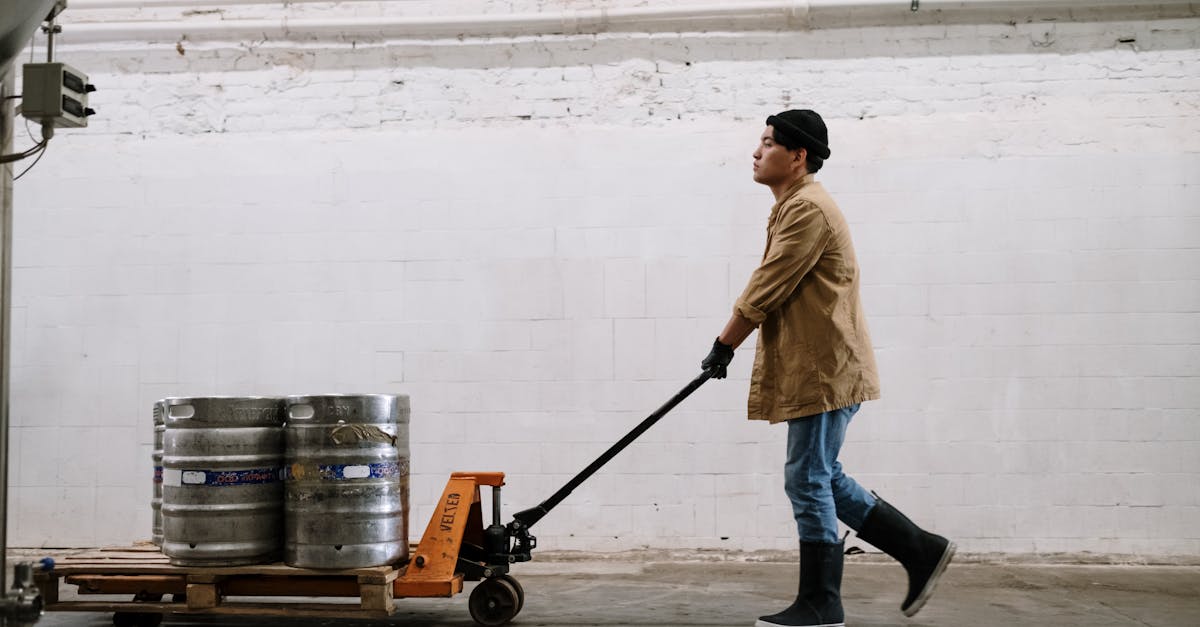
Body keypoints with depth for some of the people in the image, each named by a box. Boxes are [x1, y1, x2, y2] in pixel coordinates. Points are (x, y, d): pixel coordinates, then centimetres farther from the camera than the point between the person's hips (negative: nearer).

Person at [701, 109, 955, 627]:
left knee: (809, 482, -3)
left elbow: (766, 290, -18)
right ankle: (920, 550, 21)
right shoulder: (794, 206, 19)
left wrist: (723, 346, -9)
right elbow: (769, 289, 22)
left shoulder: (808, 208, -16)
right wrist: (732, 343, 18)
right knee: (821, 478, 15)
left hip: (825, 370, -11)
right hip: (820, 367, 11)